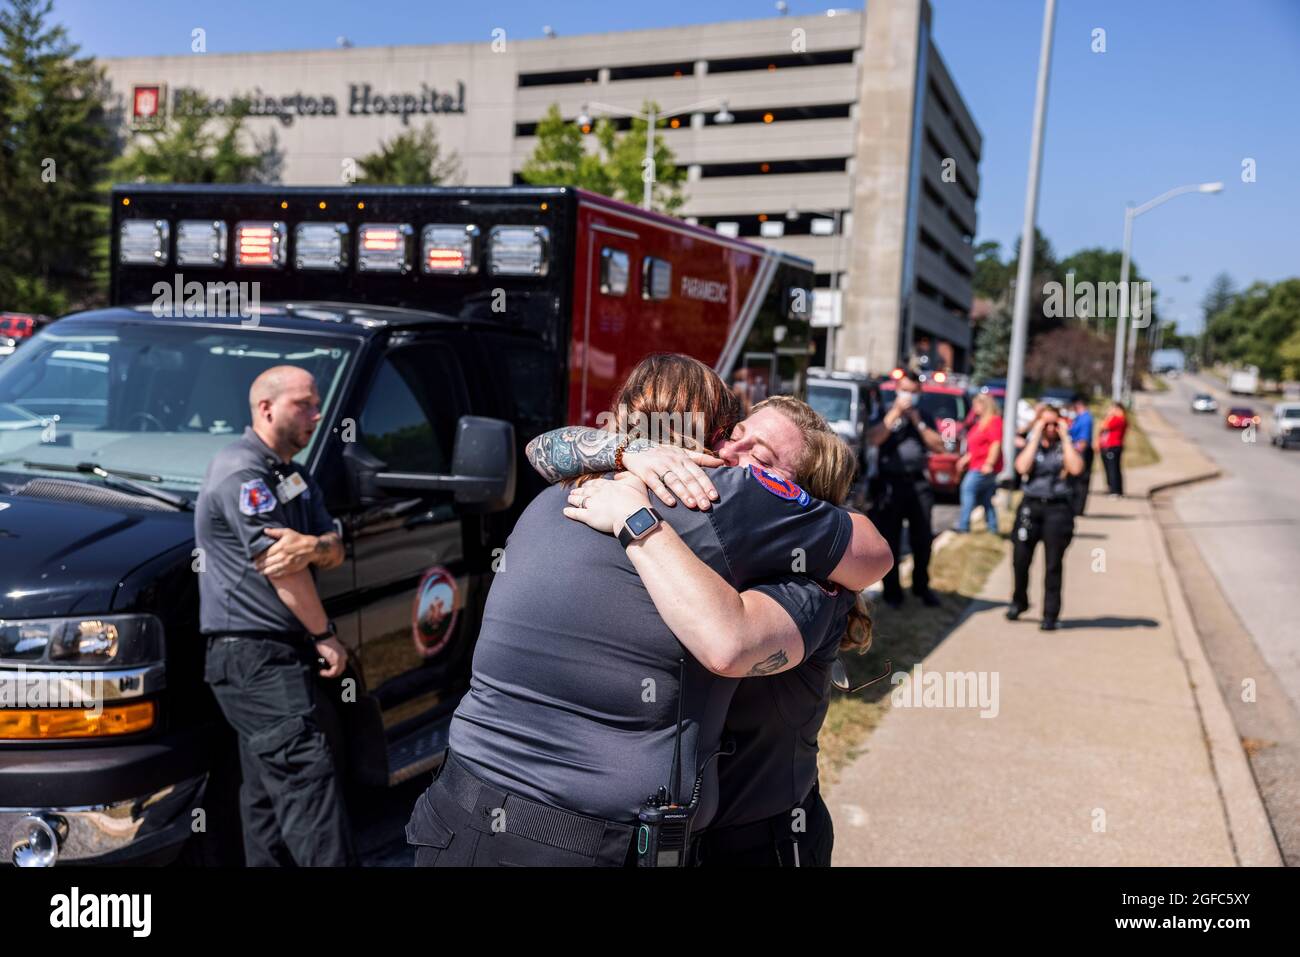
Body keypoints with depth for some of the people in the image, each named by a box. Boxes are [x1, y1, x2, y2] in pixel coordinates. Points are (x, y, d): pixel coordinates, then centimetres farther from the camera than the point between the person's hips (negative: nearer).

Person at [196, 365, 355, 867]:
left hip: (277, 653, 9)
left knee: (269, 785, 13)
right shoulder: (242, 473, -12)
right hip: (251, 652, -9)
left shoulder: (295, 477, 18)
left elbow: (335, 551, 7)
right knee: (307, 769, -15)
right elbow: (280, 568, -15)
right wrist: (325, 635, -7)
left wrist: (314, 546, -18)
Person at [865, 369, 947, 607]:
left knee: (923, 539, 5)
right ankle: (892, 591, 8)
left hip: (918, 482, 3)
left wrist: (918, 421, -4)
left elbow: (938, 446, 4)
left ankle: (921, 586, 22)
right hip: (890, 483, -3)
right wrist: (895, 413, -12)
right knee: (890, 541, 0)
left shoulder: (924, 416, 14)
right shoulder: (884, 412, 4)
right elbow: (873, 440, -14)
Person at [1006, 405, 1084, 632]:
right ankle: (1019, 601, 25)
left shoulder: (1065, 447, 6)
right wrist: (1036, 437, -10)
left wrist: (1065, 437, -10)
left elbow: (1076, 468, -15)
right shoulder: (1030, 445, 8)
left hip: (1058, 509, -1)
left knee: (1053, 564, 0)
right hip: (1031, 506, 1)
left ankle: (1050, 615, 7)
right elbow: (1022, 467, -13)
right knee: (1020, 559, 1)